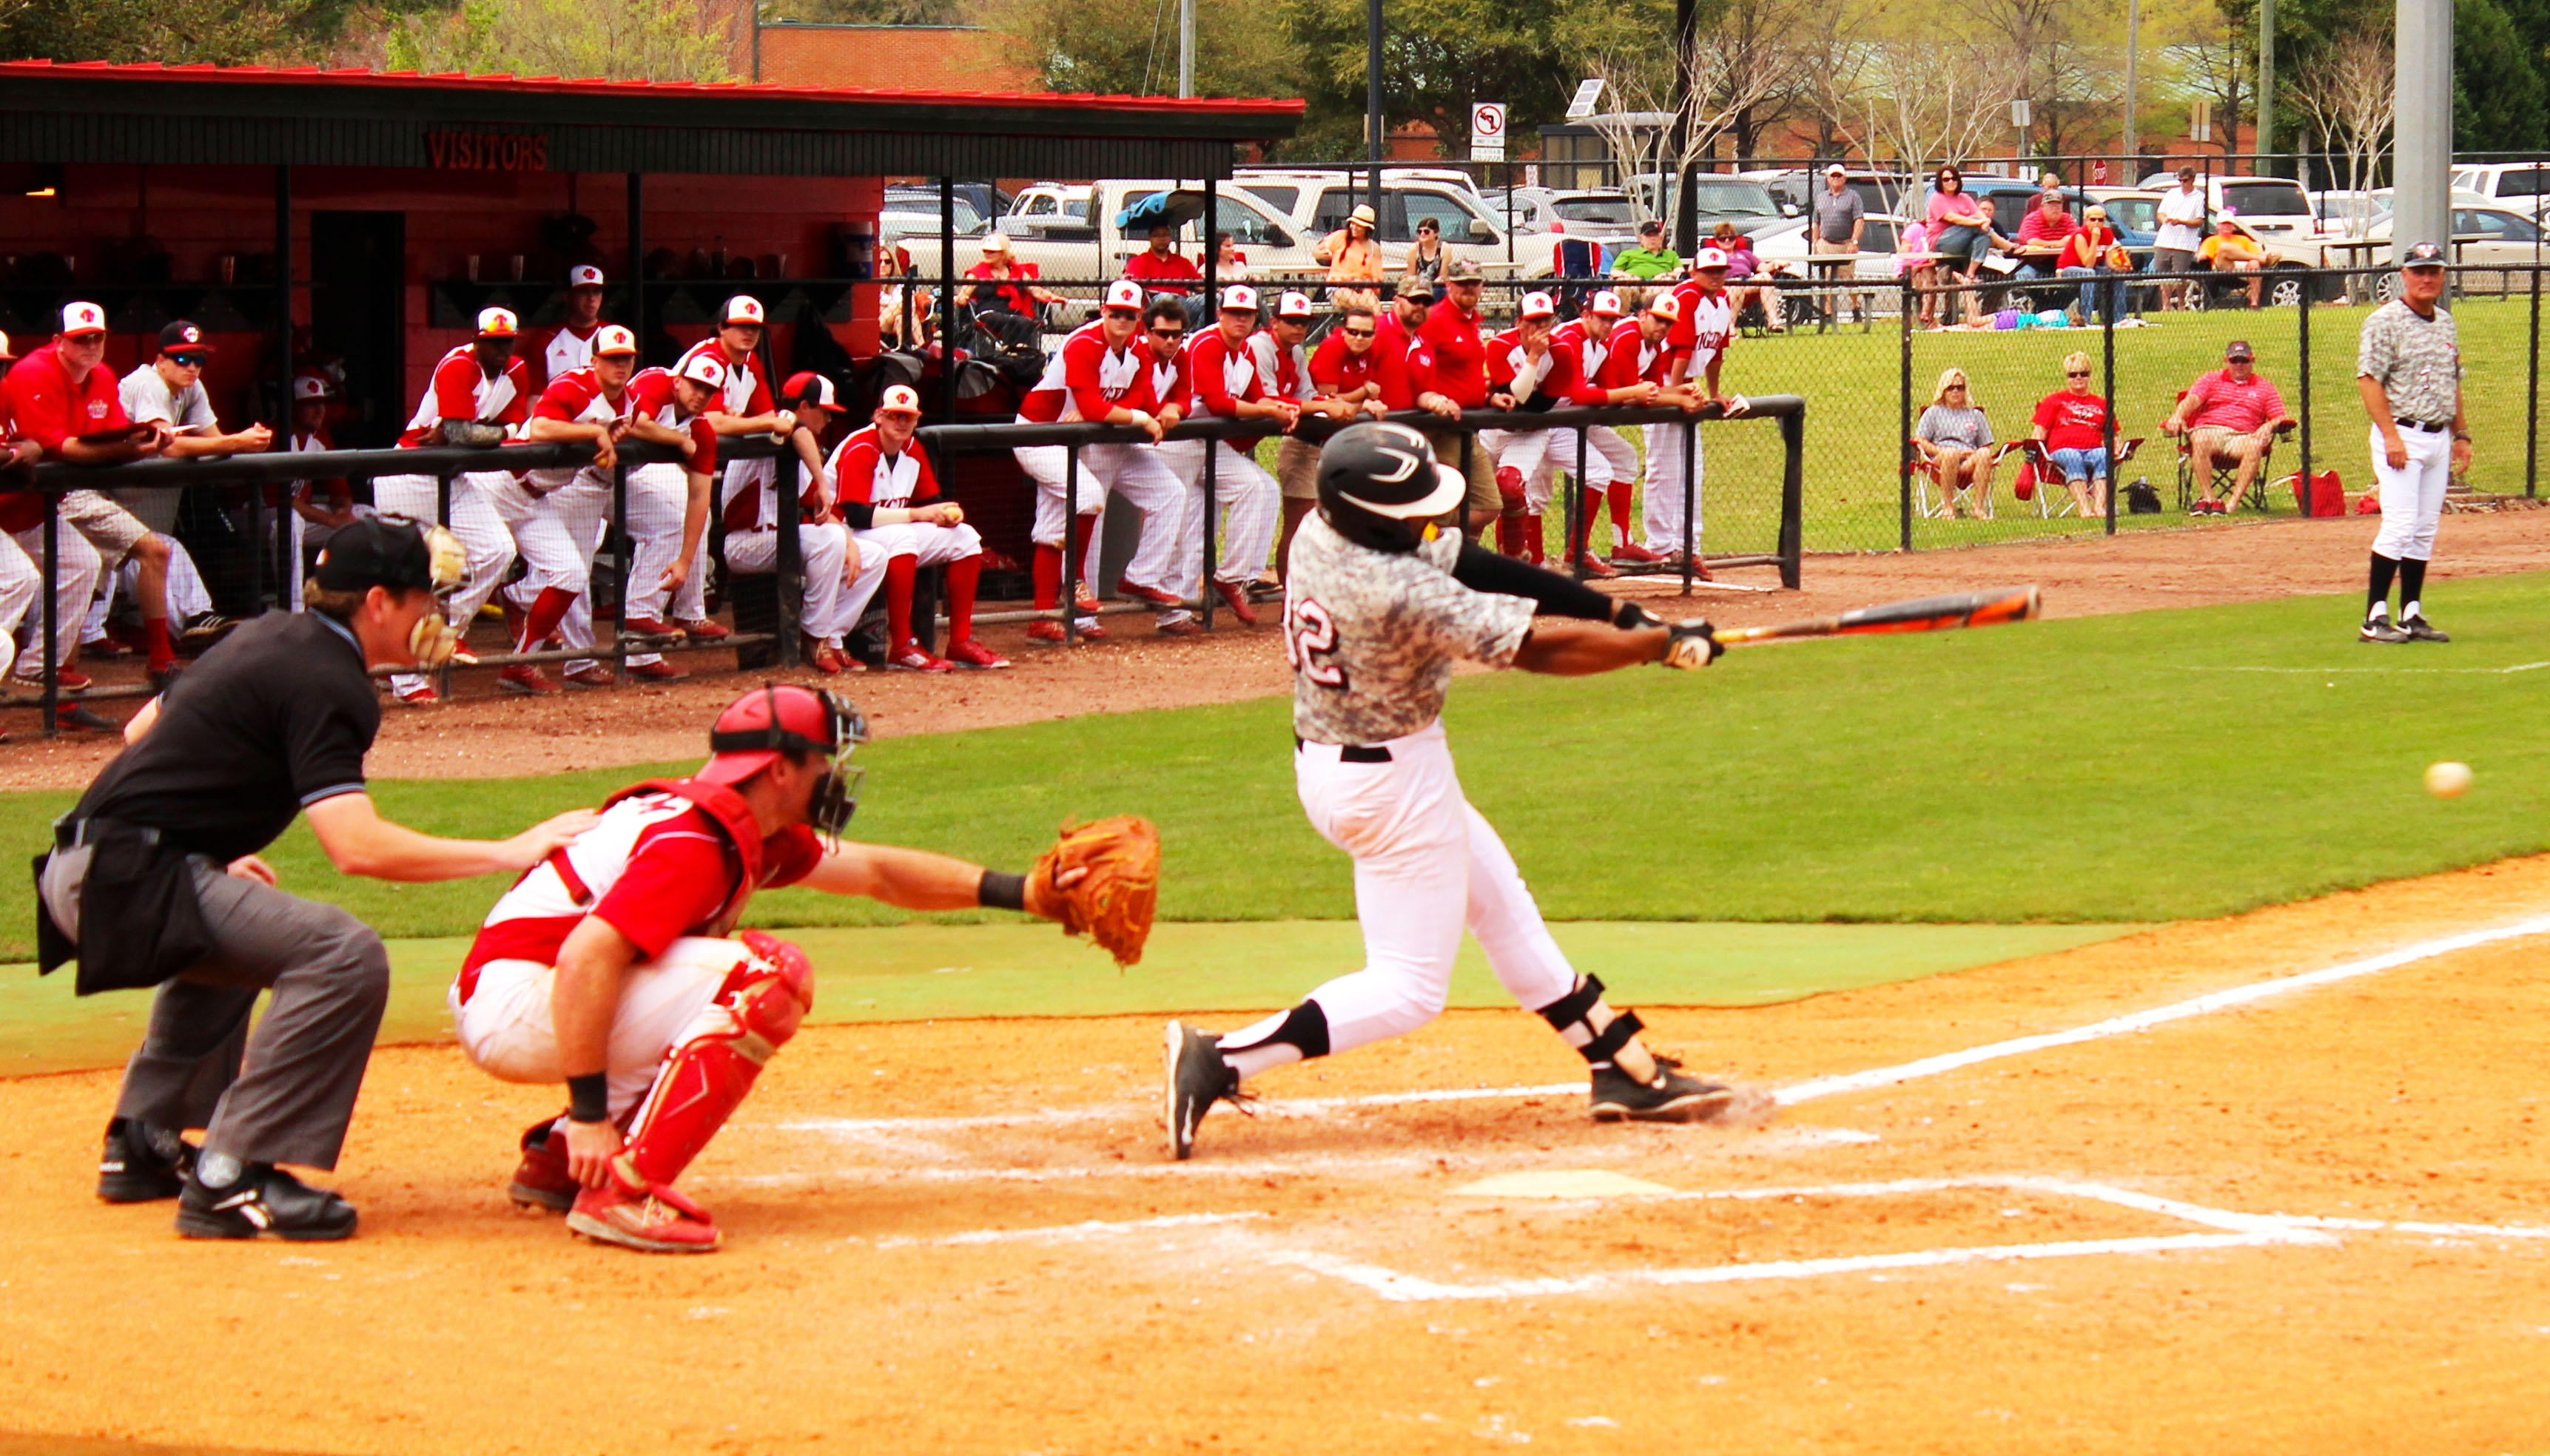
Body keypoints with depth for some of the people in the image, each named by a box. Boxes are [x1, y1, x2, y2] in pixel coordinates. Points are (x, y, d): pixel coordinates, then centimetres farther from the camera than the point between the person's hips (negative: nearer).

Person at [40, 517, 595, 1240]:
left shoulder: (270, 637, 17)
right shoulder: (325, 683, -12)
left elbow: (142, 729, 29)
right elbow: (358, 847, -24)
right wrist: (510, 853, -18)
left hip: (80, 865, 11)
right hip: (128, 878, -11)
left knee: (230, 926, 39)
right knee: (344, 955, -22)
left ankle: (142, 1145, 36)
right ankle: (229, 1178, -22)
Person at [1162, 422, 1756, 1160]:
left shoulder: (1325, 530, -7)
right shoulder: (1399, 593, -33)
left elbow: (1465, 561, -2)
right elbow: (1542, 649, -27)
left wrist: (1617, 610, -5)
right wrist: (1664, 644, -15)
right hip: (1392, 785, -10)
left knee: (1502, 907, 20)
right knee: (1408, 989, -1)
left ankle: (1626, 1071, 31)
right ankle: (1222, 1062, -7)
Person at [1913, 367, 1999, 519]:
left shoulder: (1975, 415, 28)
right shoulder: (1934, 413, 22)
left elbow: (1986, 446, 21)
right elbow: (1919, 441, 9)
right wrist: (1942, 451, -7)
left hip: (1968, 464, 2)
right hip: (1939, 462, -2)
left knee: (1985, 454, -34)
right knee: (1950, 453, -39)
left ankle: (1979, 507, -35)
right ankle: (1948, 506, -35)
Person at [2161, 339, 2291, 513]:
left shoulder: (2264, 388, 22)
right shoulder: (2210, 380, 22)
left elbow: (2281, 418, 12)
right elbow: (2192, 400, 3)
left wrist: (2268, 426, -13)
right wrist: (2178, 416, -19)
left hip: (2241, 437, 0)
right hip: (2209, 430, 0)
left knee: (2255, 446, -36)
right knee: (2200, 441, -37)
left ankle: (2233, 503, -40)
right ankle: (2208, 498, -35)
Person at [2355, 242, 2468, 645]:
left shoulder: (2446, 323, 15)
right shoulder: (2385, 321, -8)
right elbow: (2369, 380, -13)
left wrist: (2462, 434, 16)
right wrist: (2390, 436, -20)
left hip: (2439, 437, 7)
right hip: (2402, 434, -7)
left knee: (2425, 531, 7)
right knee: (2399, 525, -13)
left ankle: (2411, 615, 11)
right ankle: (2375, 617, -11)